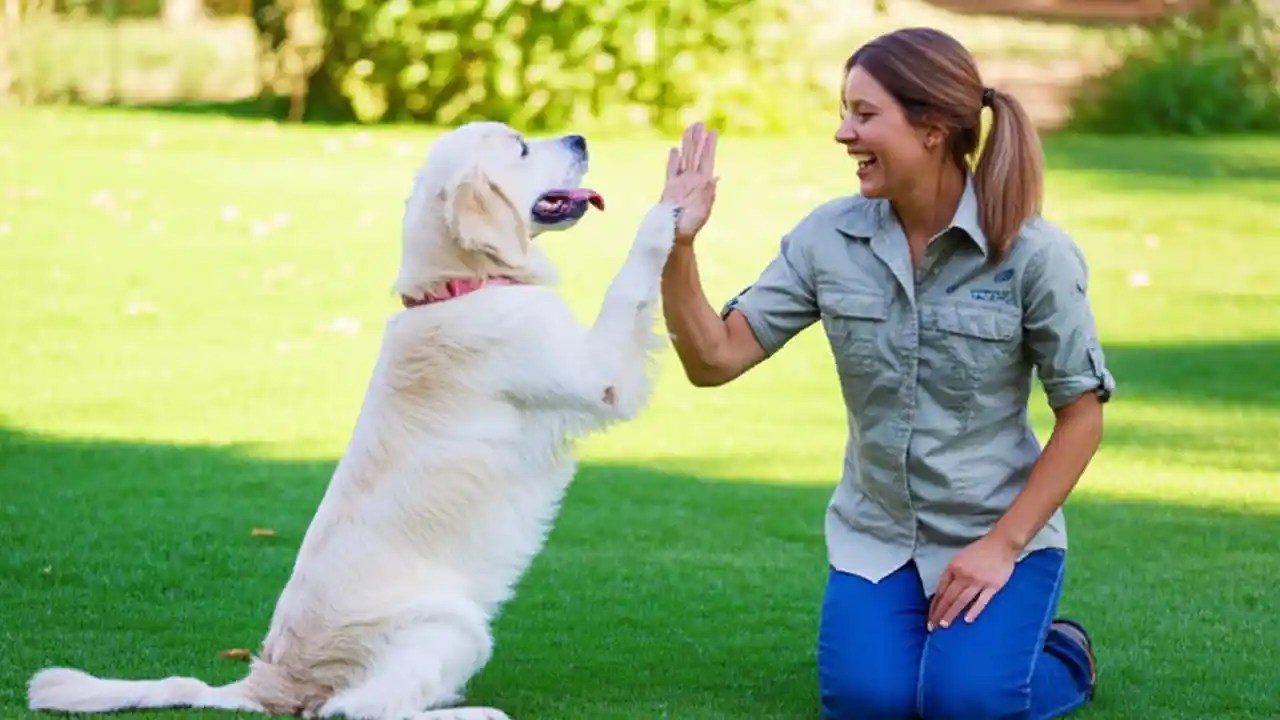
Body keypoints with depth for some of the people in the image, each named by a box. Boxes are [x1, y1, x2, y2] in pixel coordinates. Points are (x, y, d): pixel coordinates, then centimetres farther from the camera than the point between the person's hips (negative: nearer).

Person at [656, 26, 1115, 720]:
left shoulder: (1033, 253, -14)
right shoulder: (829, 237, -6)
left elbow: (1082, 412, -9)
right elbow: (715, 360, -8)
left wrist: (1004, 543, -14)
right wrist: (677, 246, -22)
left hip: (998, 531, -3)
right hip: (874, 532, 3)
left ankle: (1064, 655, 14)